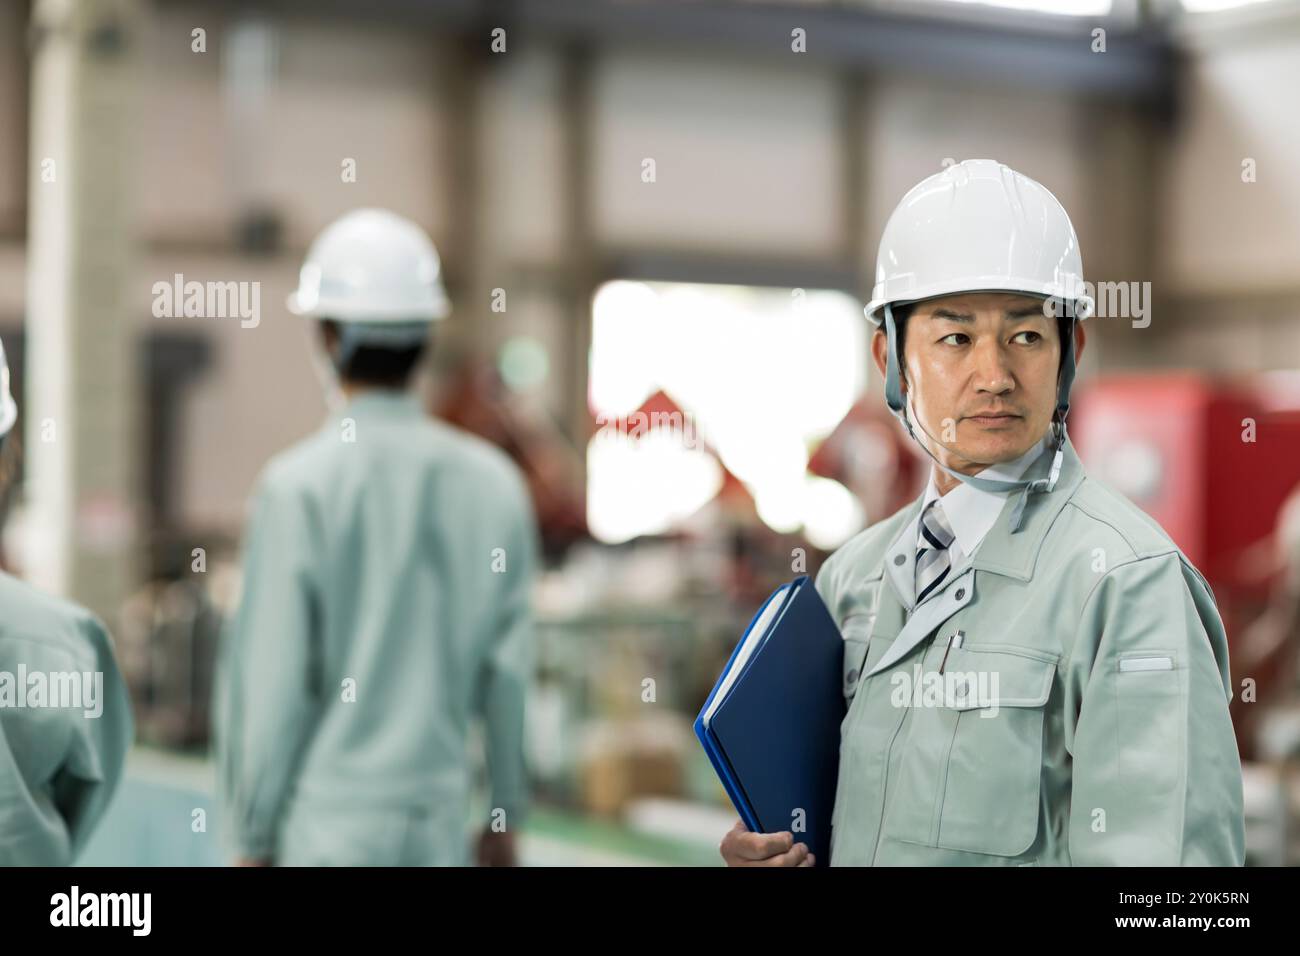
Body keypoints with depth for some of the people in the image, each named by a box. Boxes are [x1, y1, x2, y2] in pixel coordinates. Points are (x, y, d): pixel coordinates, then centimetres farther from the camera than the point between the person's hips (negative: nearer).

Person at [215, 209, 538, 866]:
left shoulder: (299, 486, -11)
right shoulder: (494, 484, 1)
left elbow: (270, 682, -10)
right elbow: (510, 669, 5)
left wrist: (251, 838, -1)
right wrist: (506, 814, 16)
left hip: (327, 816, -4)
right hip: (440, 814, 4)